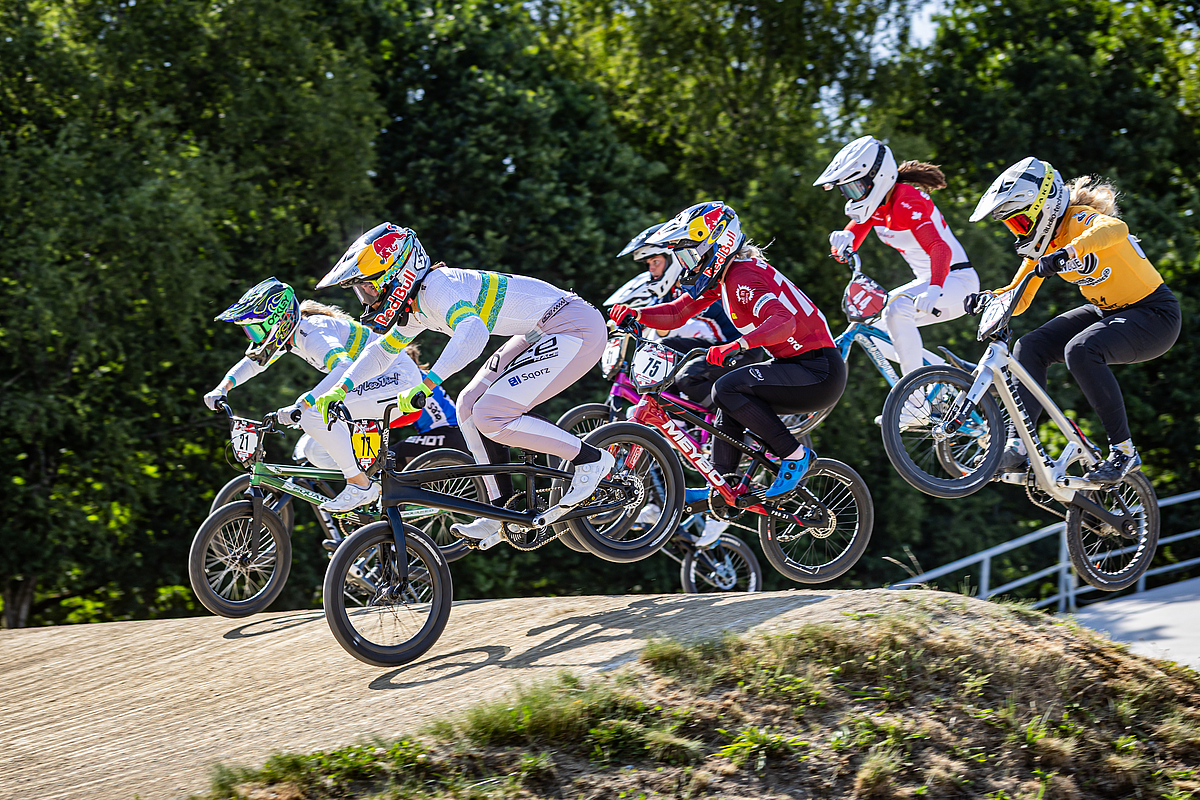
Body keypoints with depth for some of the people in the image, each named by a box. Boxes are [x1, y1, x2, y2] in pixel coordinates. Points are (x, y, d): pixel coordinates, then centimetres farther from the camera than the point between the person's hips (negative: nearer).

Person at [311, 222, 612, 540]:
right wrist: (341, 388, 15)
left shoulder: (436, 286, -21)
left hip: (577, 329, -10)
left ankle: (591, 459, -4)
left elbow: (472, 332, -40)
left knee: (489, 417, -15)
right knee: (469, 407, 5)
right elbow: (382, 350, 25)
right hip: (541, 334, 10)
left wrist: (427, 383, -47)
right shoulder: (414, 305, 10)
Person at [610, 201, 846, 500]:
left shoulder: (742, 278, -19)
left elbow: (783, 321, -36)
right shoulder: (721, 275, 11)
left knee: (727, 389, -22)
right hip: (798, 365, 10)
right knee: (730, 407, 16)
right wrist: (636, 314, -5)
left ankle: (795, 456, -14)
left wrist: (736, 345, -49)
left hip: (820, 372, -10)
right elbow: (676, 313, 12)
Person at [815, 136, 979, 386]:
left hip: (956, 279, -10)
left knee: (896, 310, -30)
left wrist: (933, 290, -55)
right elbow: (845, 251, 0)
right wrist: (842, 240, -25)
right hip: (928, 280, 10)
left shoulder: (908, 202, -24)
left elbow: (940, 249, -38)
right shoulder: (875, 204, 3)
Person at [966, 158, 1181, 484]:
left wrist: (1070, 251, -62)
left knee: (1081, 350, -33)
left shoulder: (1081, 222, -22)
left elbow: (1116, 229, -46)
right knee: (1030, 347, -10)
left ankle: (1123, 451, -21)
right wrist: (988, 300, -14)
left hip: (1154, 315, -8)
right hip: (1106, 311, 9)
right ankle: (1017, 447, -11)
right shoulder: (1043, 244, 3)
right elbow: (1018, 300, 8)